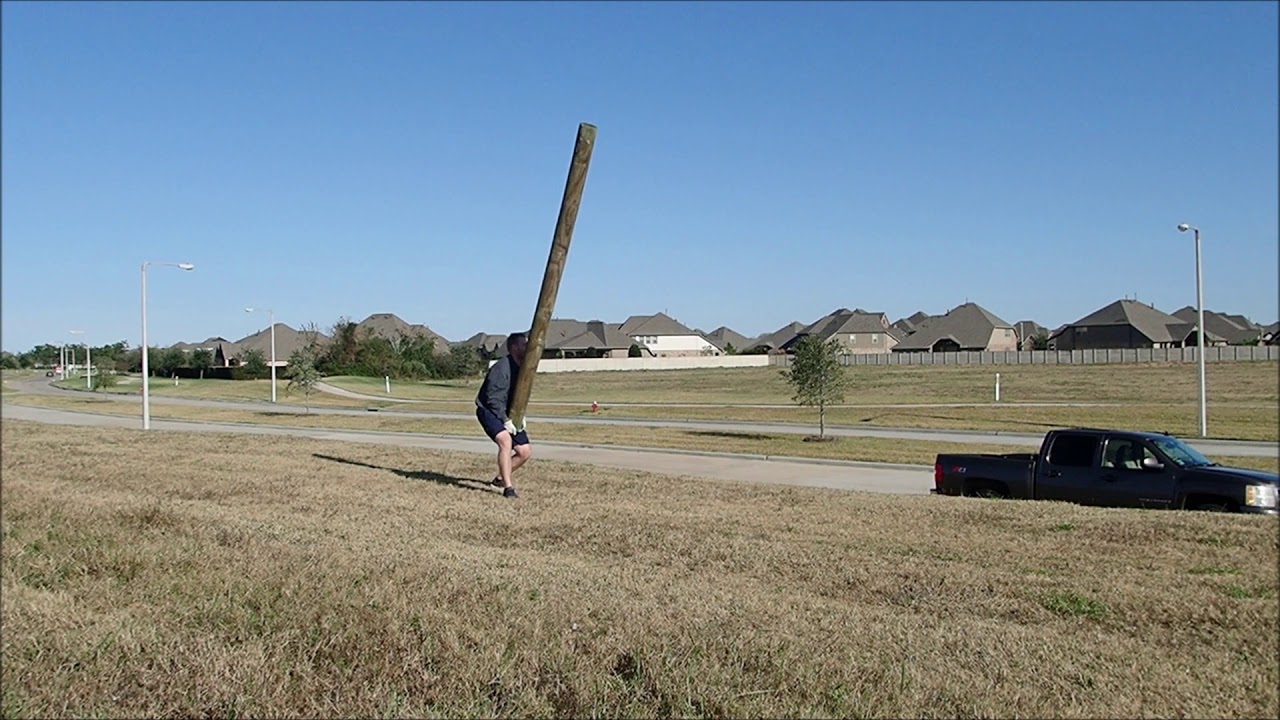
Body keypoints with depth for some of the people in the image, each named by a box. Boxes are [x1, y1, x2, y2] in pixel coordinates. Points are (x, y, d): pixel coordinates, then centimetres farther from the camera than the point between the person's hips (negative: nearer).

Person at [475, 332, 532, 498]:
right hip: (489, 411, -9)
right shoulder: (502, 368, -23)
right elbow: (493, 399, -24)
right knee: (505, 440, -31)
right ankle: (508, 488, -30)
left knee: (525, 451, 5)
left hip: (508, 414, 9)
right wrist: (505, 420, -24)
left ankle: (500, 479, 26)